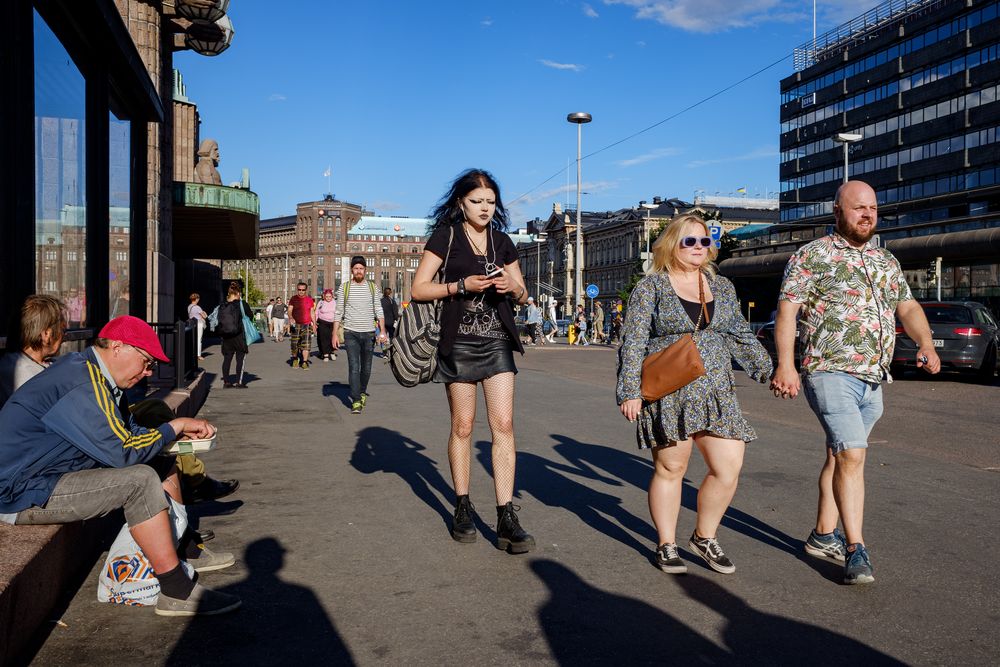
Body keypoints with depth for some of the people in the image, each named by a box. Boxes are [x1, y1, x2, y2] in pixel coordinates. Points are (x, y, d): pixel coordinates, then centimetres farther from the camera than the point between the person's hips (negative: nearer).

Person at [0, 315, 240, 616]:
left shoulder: (97, 377, 7)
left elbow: (128, 431, 14)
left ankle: (188, 549, 20)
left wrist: (181, 432, -2)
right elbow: (123, 452, -28)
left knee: (162, 464, 8)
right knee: (141, 480, -26)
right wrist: (174, 426, -14)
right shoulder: (83, 384, -25)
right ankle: (177, 593, -21)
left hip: (58, 474, 11)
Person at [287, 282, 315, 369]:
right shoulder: (293, 299, 3)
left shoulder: (309, 300, 8)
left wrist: (314, 324, 13)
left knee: (306, 344, -8)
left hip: (307, 325, 1)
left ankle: (305, 362, -6)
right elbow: (289, 310, -5)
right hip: (295, 325, -1)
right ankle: (295, 359, 24)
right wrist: (290, 318, -26)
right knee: (295, 344, 3)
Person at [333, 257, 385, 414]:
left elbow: (379, 310, 6)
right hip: (351, 333, -2)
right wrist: (335, 333, -3)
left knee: (366, 367, 11)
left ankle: (362, 392, 35)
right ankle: (356, 401, -8)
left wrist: (382, 330, -4)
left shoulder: (372, 286, 7)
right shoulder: (345, 287, 3)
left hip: (369, 332, 2)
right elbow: (339, 312, 4)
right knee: (354, 367, -10)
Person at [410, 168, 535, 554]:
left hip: (497, 342, 3)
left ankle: (506, 518, -4)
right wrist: (462, 285, -16)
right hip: (459, 343, -3)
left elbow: (523, 296, 17)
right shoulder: (445, 236, 0)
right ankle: (463, 508, 19)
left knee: (504, 425, -5)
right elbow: (418, 289, -5)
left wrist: (512, 287, -6)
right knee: (462, 427, 5)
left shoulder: (502, 241, 12)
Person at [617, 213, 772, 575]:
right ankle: (666, 545, 20)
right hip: (667, 393, -4)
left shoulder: (723, 287, 14)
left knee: (728, 468, -2)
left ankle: (704, 537, 20)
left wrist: (768, 370, 19)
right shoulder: (650, 287, 0)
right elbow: (633, 343, -4)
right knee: (670, 468, 2)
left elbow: (741, 336, 22)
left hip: (716, 392, 5)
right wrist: (630, 391, -11)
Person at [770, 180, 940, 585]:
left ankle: (823, 535, 24)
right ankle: (856, 550, -10)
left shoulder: (886, 262, 18)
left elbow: (908, 308, 18)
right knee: (852, 455, -16)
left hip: (873, 379, 7)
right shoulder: (812, 255, -2)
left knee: (839, 456, 13)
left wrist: (925, 344, -3)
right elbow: (787, 310, -8)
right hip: (831, 371, -7)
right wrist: (785, 365, -19)